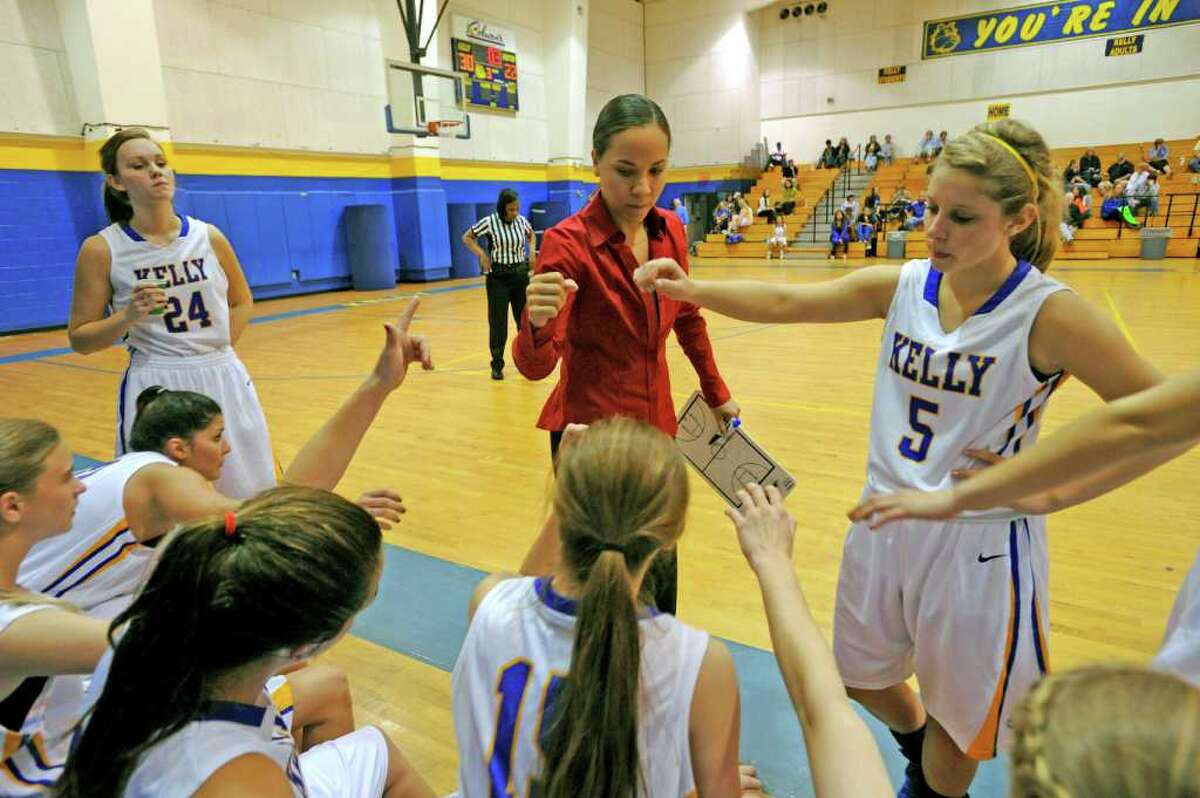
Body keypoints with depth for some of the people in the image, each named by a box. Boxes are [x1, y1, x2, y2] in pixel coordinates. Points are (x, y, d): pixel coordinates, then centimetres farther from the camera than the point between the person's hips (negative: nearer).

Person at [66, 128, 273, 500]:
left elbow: (242, 301, 17)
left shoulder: (208, 236, 1)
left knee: (247, 492, 12)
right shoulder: (102, 249, -6)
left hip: (223, 377, 3)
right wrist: (128, 316, -18)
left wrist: (218, 348, 5)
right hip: (155, 388, -3)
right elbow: (80, 340, -1)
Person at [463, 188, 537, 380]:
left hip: (521, 274, 4)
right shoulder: (489, 222, -10)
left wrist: (532, 250, 4)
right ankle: (497, 365, 8)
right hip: (498, 276, -3)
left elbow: (531, 235, 23)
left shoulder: (522, 221, 1)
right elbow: (467, 237, 0)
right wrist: (481, 253, -14)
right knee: (498, 321, -1)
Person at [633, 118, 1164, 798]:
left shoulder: (1049, 314, -18)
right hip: (886, 521, 5)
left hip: (979, 543, -4)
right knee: (863, 675, 26)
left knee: (956, 719, 19)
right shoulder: (903, 286, -6)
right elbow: (785, 302, -13)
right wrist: (691, 289, -26)